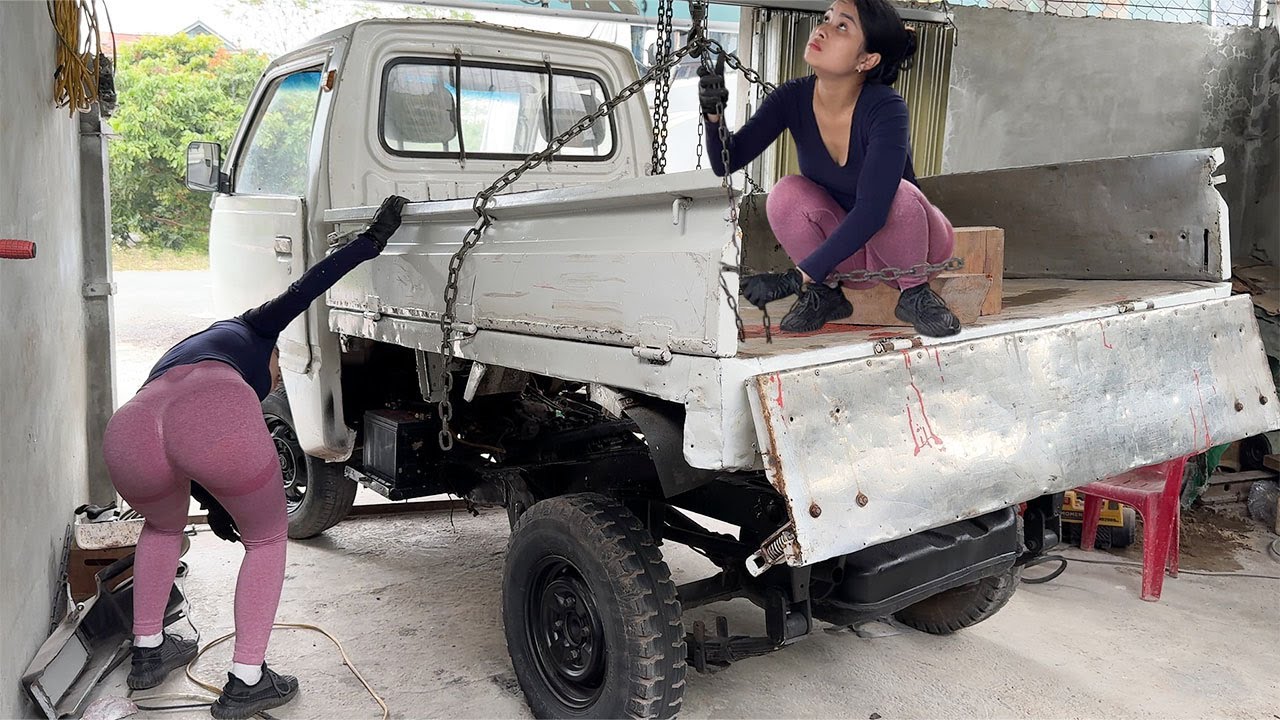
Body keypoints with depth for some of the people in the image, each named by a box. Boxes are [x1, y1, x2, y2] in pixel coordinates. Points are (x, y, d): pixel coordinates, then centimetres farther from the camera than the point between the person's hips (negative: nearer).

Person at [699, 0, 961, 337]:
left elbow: (871, 210, -38)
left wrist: (796, 278, -43)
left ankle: (915, 294, -8)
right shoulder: (793, 98, -14)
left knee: (899, 195, -35)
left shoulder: (885, 109, -28)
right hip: (844, 251, 3)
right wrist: (714, 114, -40)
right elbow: (727, 162, -18)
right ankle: (826, 295, -3)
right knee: (787, 194, -24)